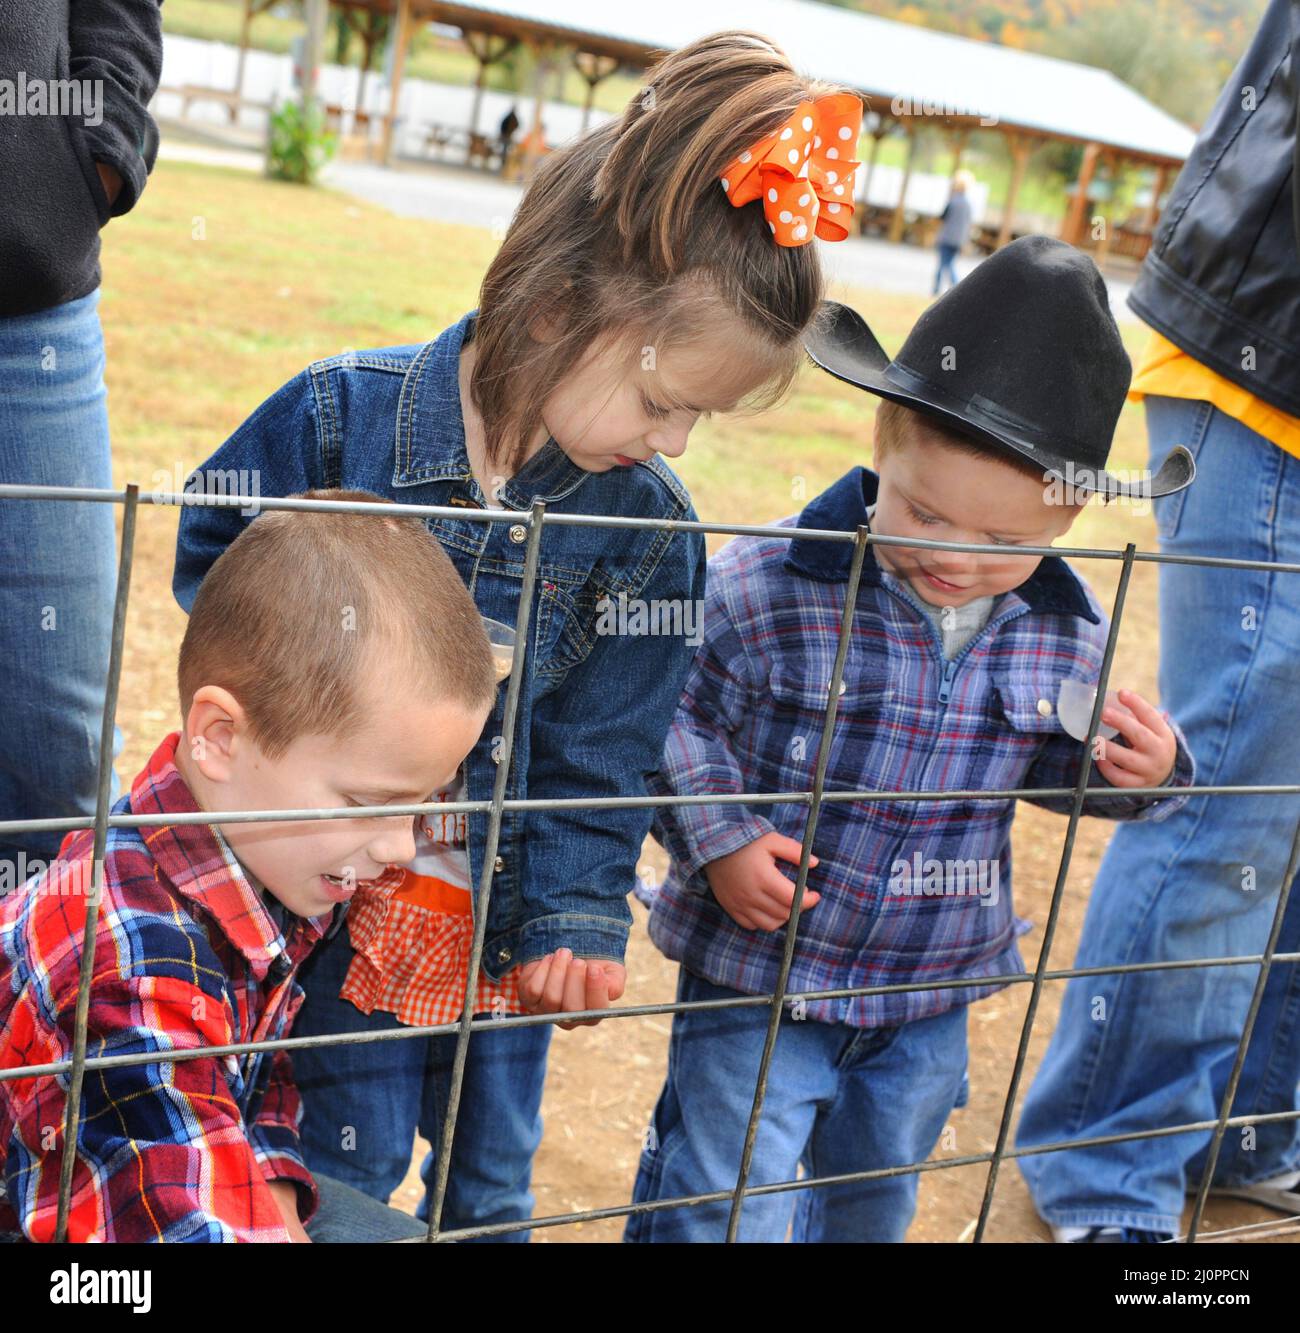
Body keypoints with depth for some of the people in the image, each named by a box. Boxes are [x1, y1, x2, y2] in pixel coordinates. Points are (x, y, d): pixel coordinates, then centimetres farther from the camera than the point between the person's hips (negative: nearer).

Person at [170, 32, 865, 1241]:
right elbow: (214, 557, -3)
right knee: (347, 1168, 11)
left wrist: (572, 921, -11)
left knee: (489, 1184, 19)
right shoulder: (342, 417, -17)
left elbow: (600, 756, -6)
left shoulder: (645, 526, -12)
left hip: (500, 909, 2)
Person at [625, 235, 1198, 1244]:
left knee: (872, 1208, 26)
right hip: (758, 974, -4)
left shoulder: (1067, 633, -6)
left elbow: (1059, 768, 10)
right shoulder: (770, 586, -20)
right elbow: (679, 718, -11)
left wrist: (1141, 770, -9)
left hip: (932, 995, 5)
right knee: (727, 1210, 6)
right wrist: (718, 840, -22)